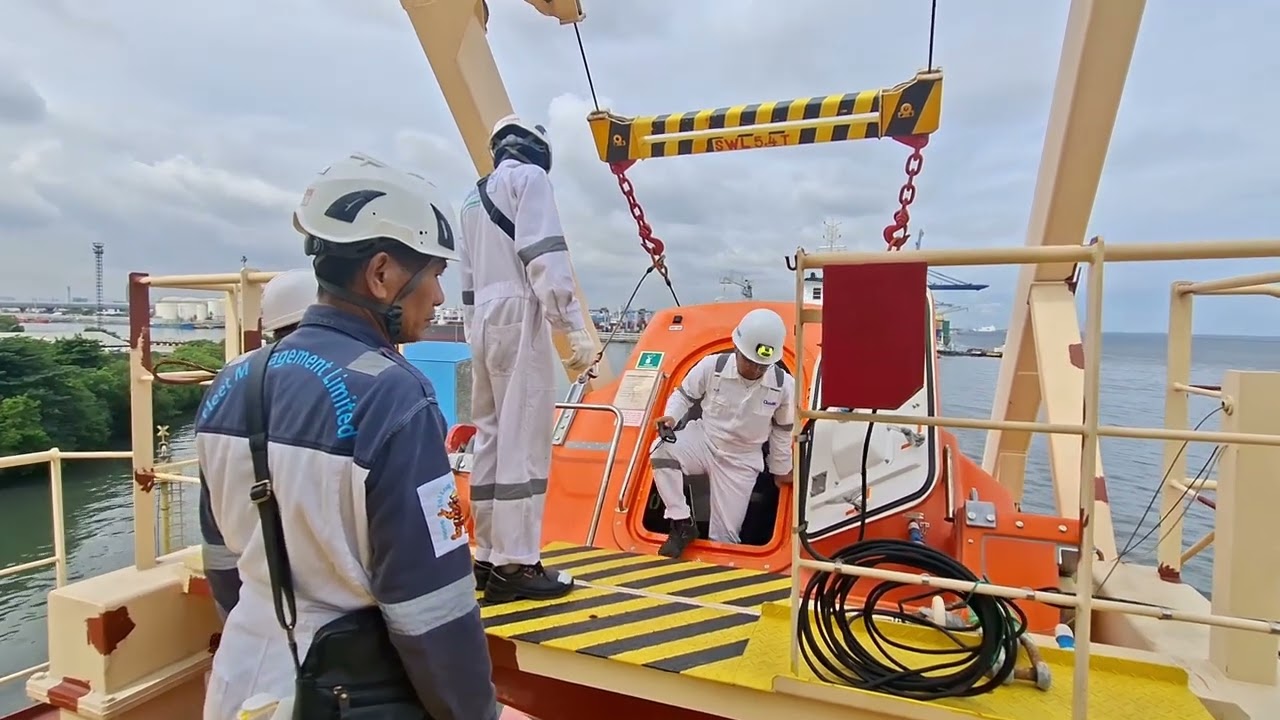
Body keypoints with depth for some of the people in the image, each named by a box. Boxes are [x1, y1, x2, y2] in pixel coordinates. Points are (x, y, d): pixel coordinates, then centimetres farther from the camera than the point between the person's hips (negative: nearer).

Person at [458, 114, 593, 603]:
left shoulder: (474, 197, 25)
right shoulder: (530, 177, 2)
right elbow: (546, 258, -13)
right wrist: (575, 328, -16)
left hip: (482, 320, 8)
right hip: (518, 316, -8)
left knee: (491, 439, 8)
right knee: (523, 441, -8)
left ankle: (488, 556, 13)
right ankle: (514, 564, -7)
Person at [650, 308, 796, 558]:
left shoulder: (784, 385, -16)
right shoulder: (712, 365, -19)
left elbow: (782, 430, 2)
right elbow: (684, 395, -1)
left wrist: (780, 470, 14)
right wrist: (670, 416, -22)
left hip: (741, 461, 1)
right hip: (703, 441, 0)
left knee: (724, 536, -1)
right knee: (662, 449, -33)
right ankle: (682, 524, -17)